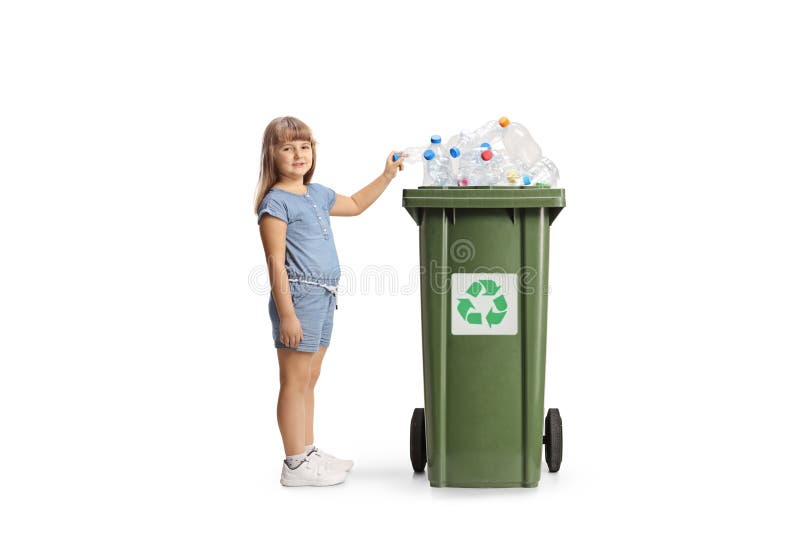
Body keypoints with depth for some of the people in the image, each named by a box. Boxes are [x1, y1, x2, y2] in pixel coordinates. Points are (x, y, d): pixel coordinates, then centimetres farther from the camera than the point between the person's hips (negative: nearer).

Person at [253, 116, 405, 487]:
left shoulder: (318, 194, 14)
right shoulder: (275, 202, -11)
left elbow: (355, 205, 34)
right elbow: (276, 264, -16)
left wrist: (387, 176, 27)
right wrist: (286, 315, -19)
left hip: (323, 297, 9)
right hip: (298, 297, -9)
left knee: (309, 380, 16)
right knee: (295, 382, -2)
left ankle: (309, 453, 26)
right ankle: (296, 466, 4)